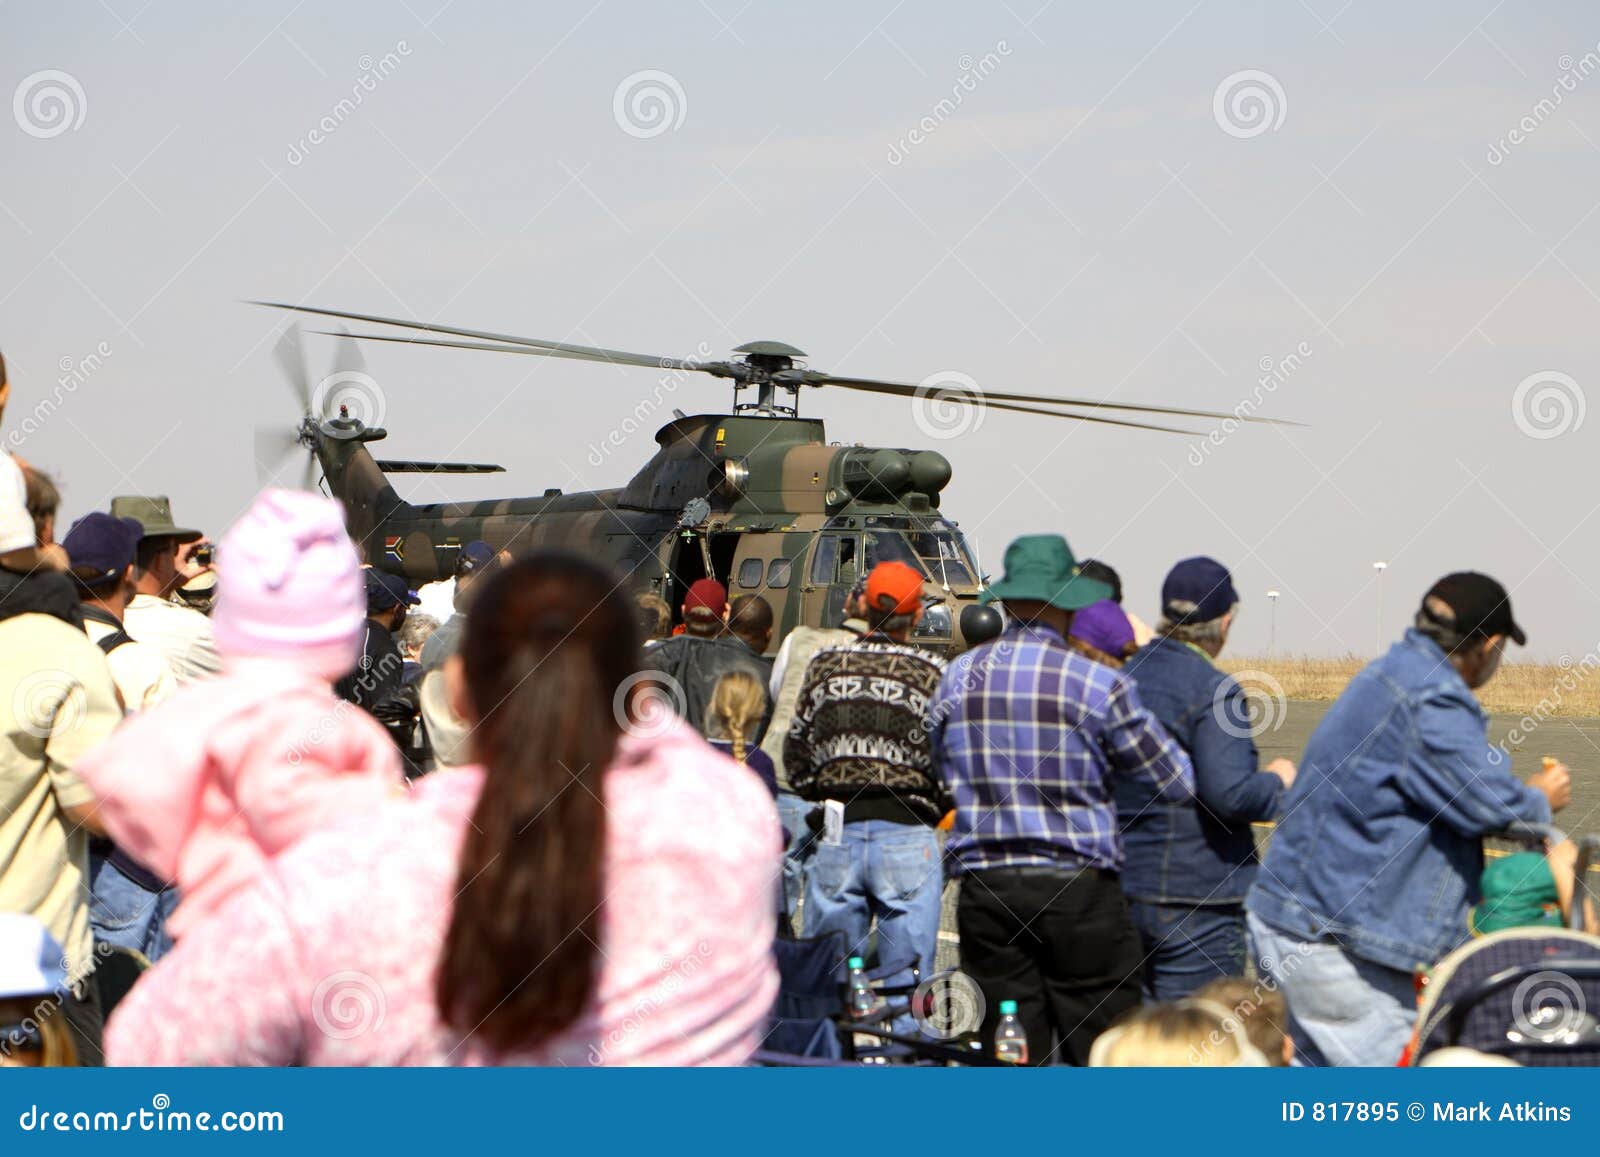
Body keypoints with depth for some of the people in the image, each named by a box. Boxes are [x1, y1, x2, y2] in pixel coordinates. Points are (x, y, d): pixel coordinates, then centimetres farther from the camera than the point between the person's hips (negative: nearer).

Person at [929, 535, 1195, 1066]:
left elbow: (943, 775, 18)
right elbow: (1177, 781, -1)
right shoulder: (1098, 684, -9)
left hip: (985, 887, 4)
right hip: (1076, 886, -4)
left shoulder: (957, 677, 4)